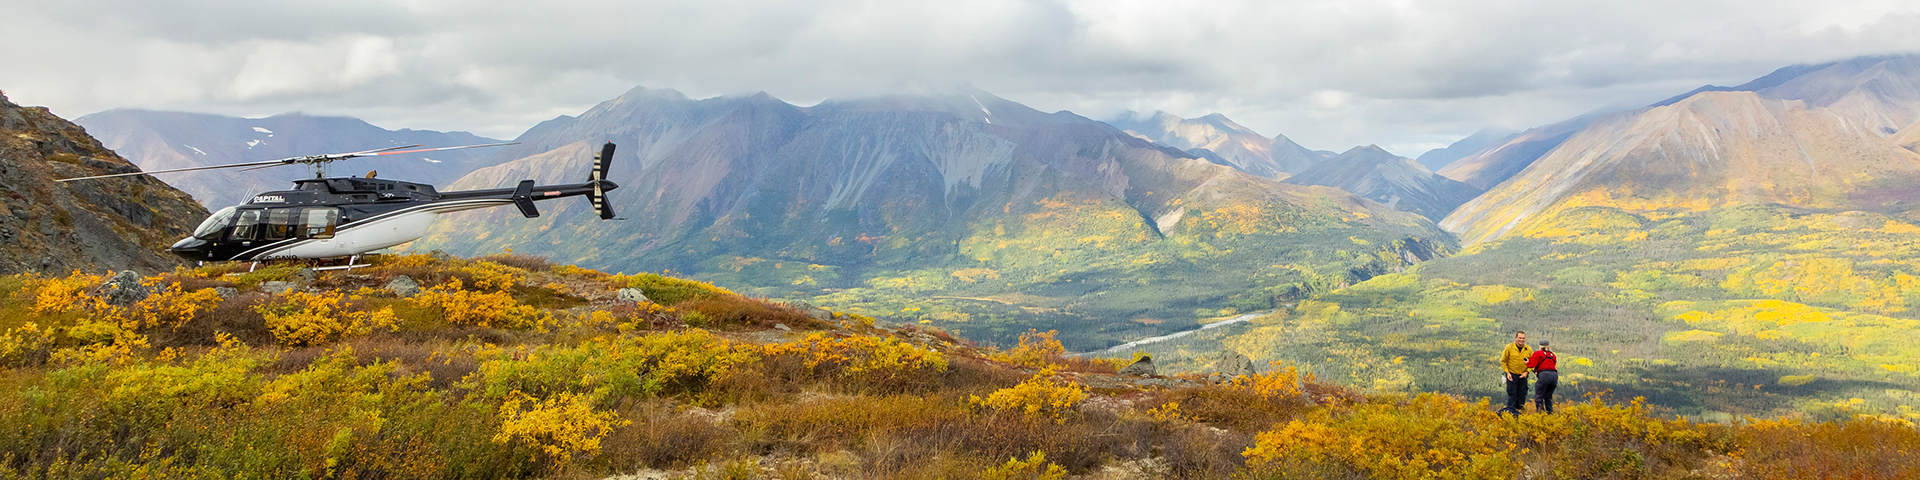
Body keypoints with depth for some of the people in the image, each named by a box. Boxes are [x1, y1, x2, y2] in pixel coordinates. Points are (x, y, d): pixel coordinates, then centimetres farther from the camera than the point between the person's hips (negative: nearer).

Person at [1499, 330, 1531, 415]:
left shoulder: (1529, 350, -1)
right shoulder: (1509, 348, -6)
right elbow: (1503, 361, 2)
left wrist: (1526, 372, -6)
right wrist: (1507, 372, -6)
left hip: (1523, 376, 2)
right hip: (1512, 375, -2)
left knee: (1522, 395, 6)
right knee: (1512, 394, -4)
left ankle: (1519, 410, 16)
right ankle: (1511, 410, 1)